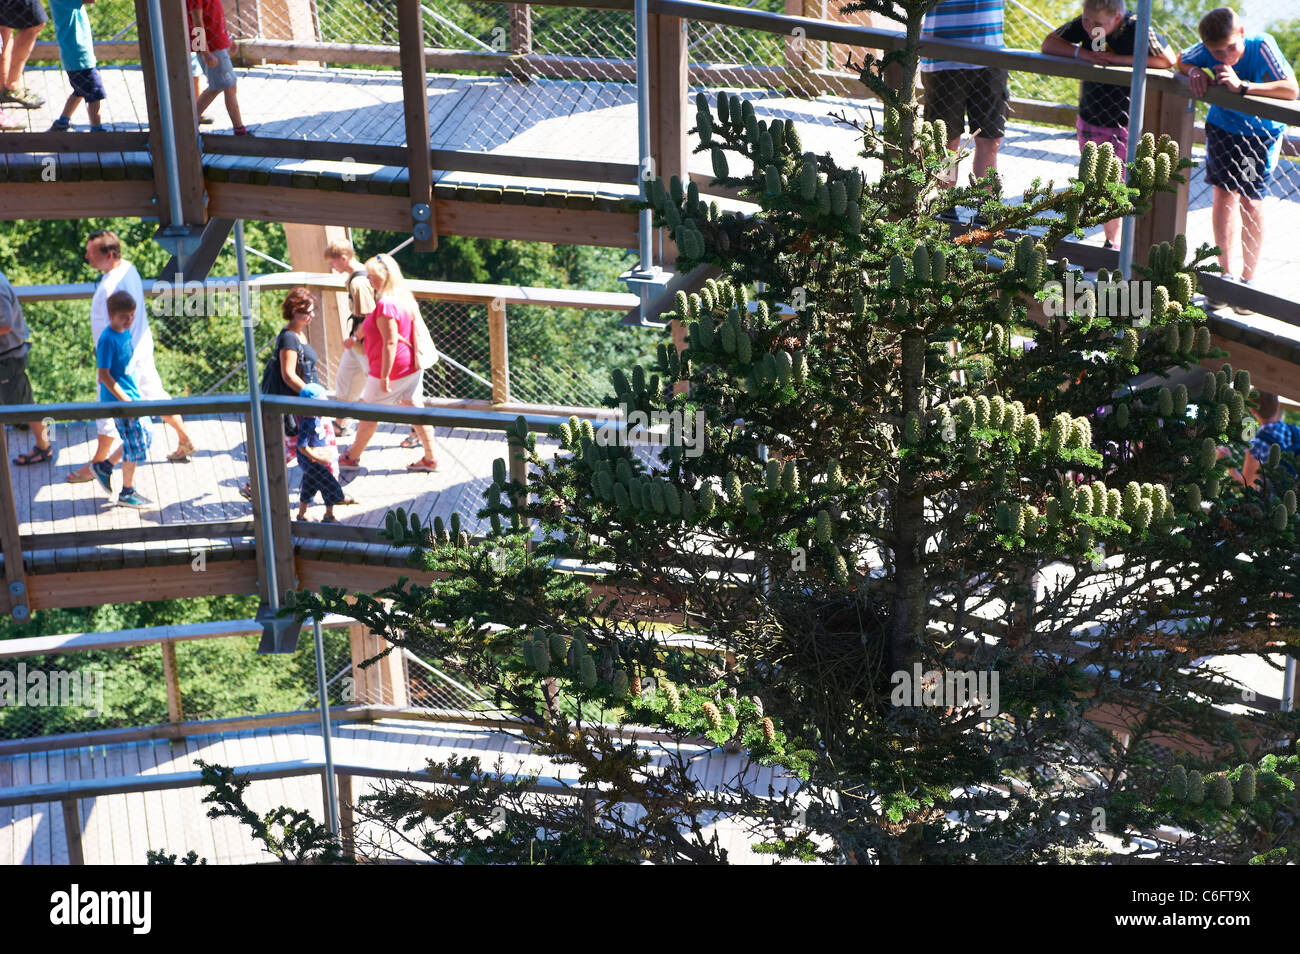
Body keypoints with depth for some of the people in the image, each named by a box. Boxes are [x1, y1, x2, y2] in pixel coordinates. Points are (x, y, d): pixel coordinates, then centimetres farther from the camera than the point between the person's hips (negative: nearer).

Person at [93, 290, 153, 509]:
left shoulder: (126, 332, 5)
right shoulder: (108, 339, -21)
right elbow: (104, 374, -21)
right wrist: (125, 400, -21)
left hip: (131, 395, 9)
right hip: (118, 400, -9)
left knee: (146, 435, 16)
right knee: (135, 445, -2)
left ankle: (104, 467, 28)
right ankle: (127, 494, 13)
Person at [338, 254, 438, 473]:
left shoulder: (386, 305, -24)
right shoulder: (405, 298, 5)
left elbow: (390, 343, -26)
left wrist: (384, 376, -22)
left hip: (392, 370, -8)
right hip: (412, 368, 8)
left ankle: (352, 458, 23)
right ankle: (431, 458, 14)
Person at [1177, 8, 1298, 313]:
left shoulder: (1261, 46, -31)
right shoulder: (1207, 50, -21)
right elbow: (1181, 61, 0)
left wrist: (1242, 86, -47)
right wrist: (1194, 72, -23)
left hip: (1261, 132, -3)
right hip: (1222, 126, 3)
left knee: (1250, 201, -5)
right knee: (1223, 194, -2)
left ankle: (1248, 280, 8)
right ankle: (1228, 274, 6)